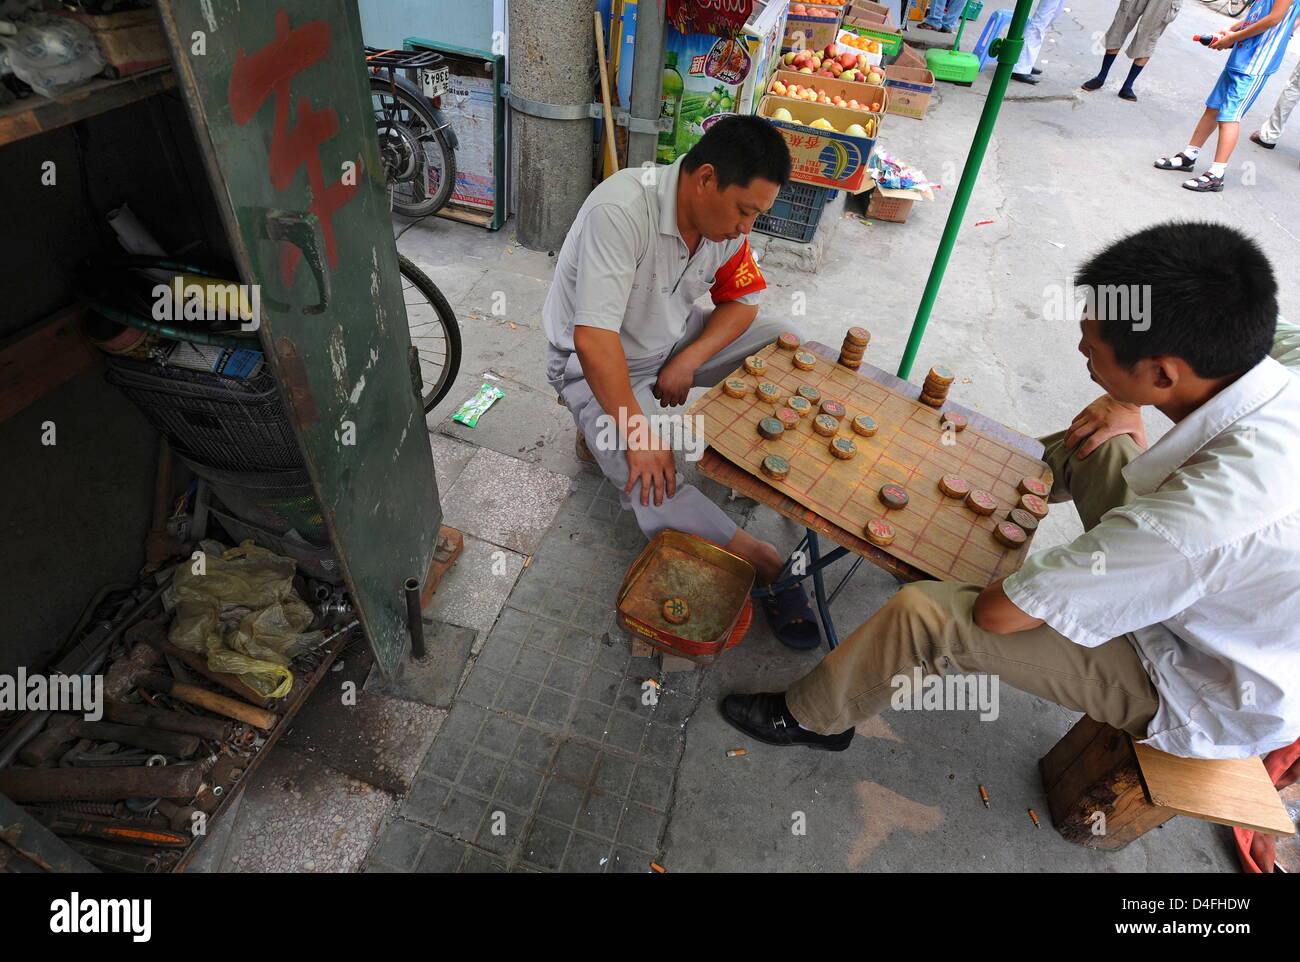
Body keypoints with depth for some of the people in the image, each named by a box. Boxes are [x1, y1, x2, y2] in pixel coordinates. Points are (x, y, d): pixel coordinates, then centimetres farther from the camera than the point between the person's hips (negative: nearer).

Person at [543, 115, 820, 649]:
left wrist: (689, 360, -15)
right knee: (654, 484, -27)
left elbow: (741, 300, 2)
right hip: (595, 364, -7)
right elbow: (594, 339, -36)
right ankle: (770, 568, -12)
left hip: (673, 339, 7)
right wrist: (638, 435, -34)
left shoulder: (726, 217, -10)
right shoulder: (621, 210, -33)